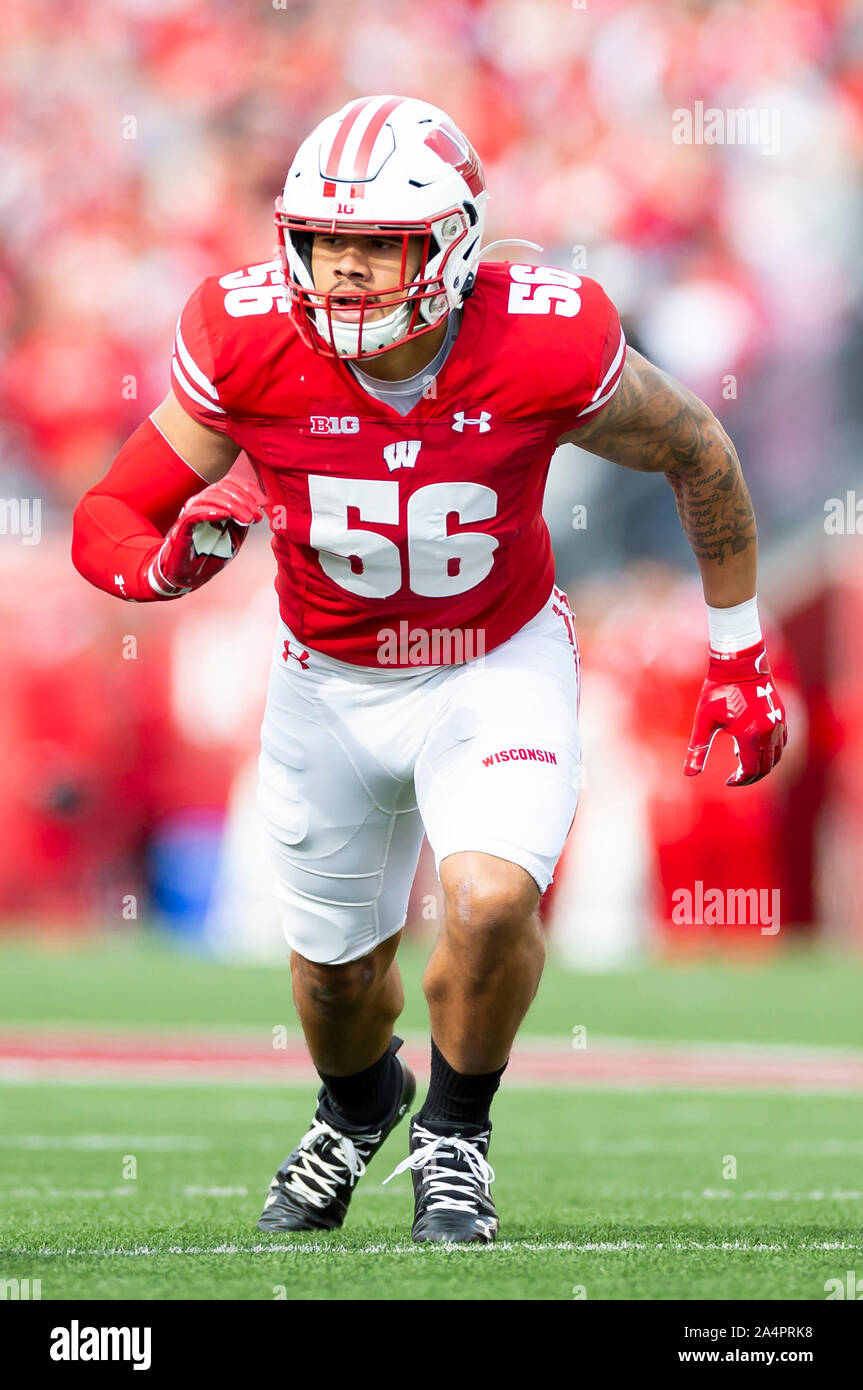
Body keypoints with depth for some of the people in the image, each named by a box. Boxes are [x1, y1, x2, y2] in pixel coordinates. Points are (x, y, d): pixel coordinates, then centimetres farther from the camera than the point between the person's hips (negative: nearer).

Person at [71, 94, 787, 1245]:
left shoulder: (544, 346, -27)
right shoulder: (251, 346, -24)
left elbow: (696, 455, -7)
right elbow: (107, 521, -15)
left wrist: (738, 659, 2)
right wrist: (169, 561, -41)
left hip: (499, 667, -2)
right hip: (331, 682, 2)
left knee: (491, 902, -26)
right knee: (338, 964, 16)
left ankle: (455, 1132, 5)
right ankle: (359, 1110, 54)